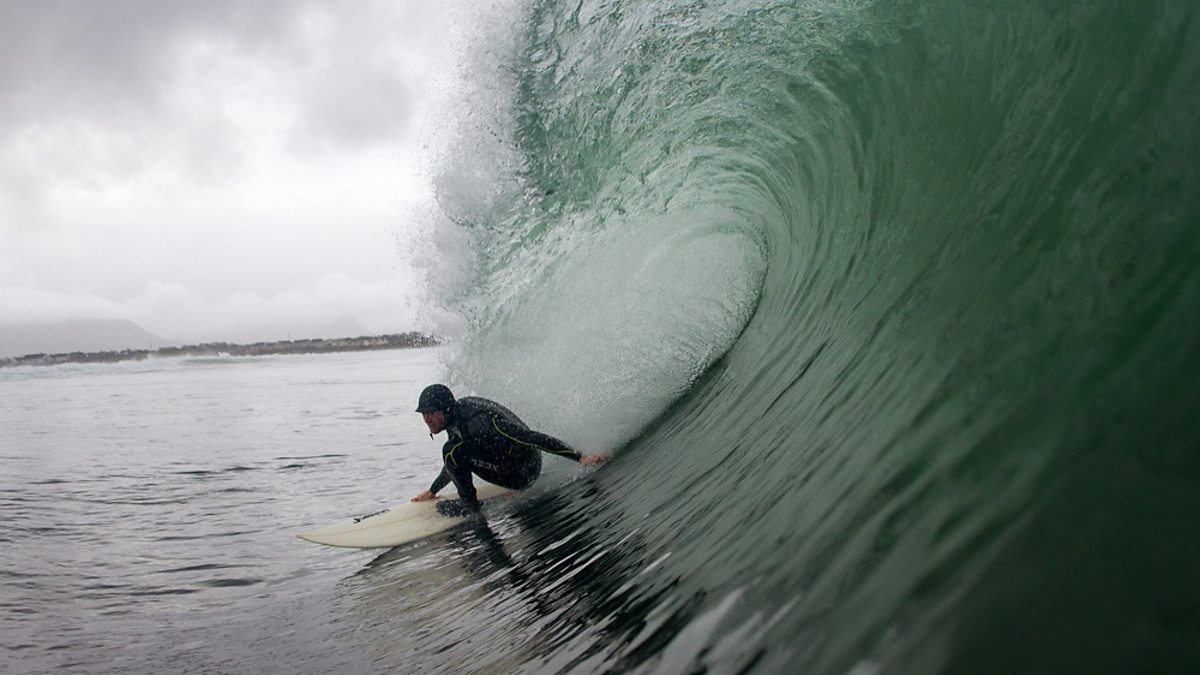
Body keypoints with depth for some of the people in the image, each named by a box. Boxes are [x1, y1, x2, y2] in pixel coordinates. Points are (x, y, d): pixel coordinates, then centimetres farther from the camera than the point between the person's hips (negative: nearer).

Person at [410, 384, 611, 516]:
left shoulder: (477, 422, -28)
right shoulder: (456, 413, 2)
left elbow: (533, 438, -30)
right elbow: (455, 464, 21)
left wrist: (581, 457, -32)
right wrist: (432, 491, 26)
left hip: (523, 473, -9)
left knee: (454, 451, -19)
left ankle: (468, 503, -2)